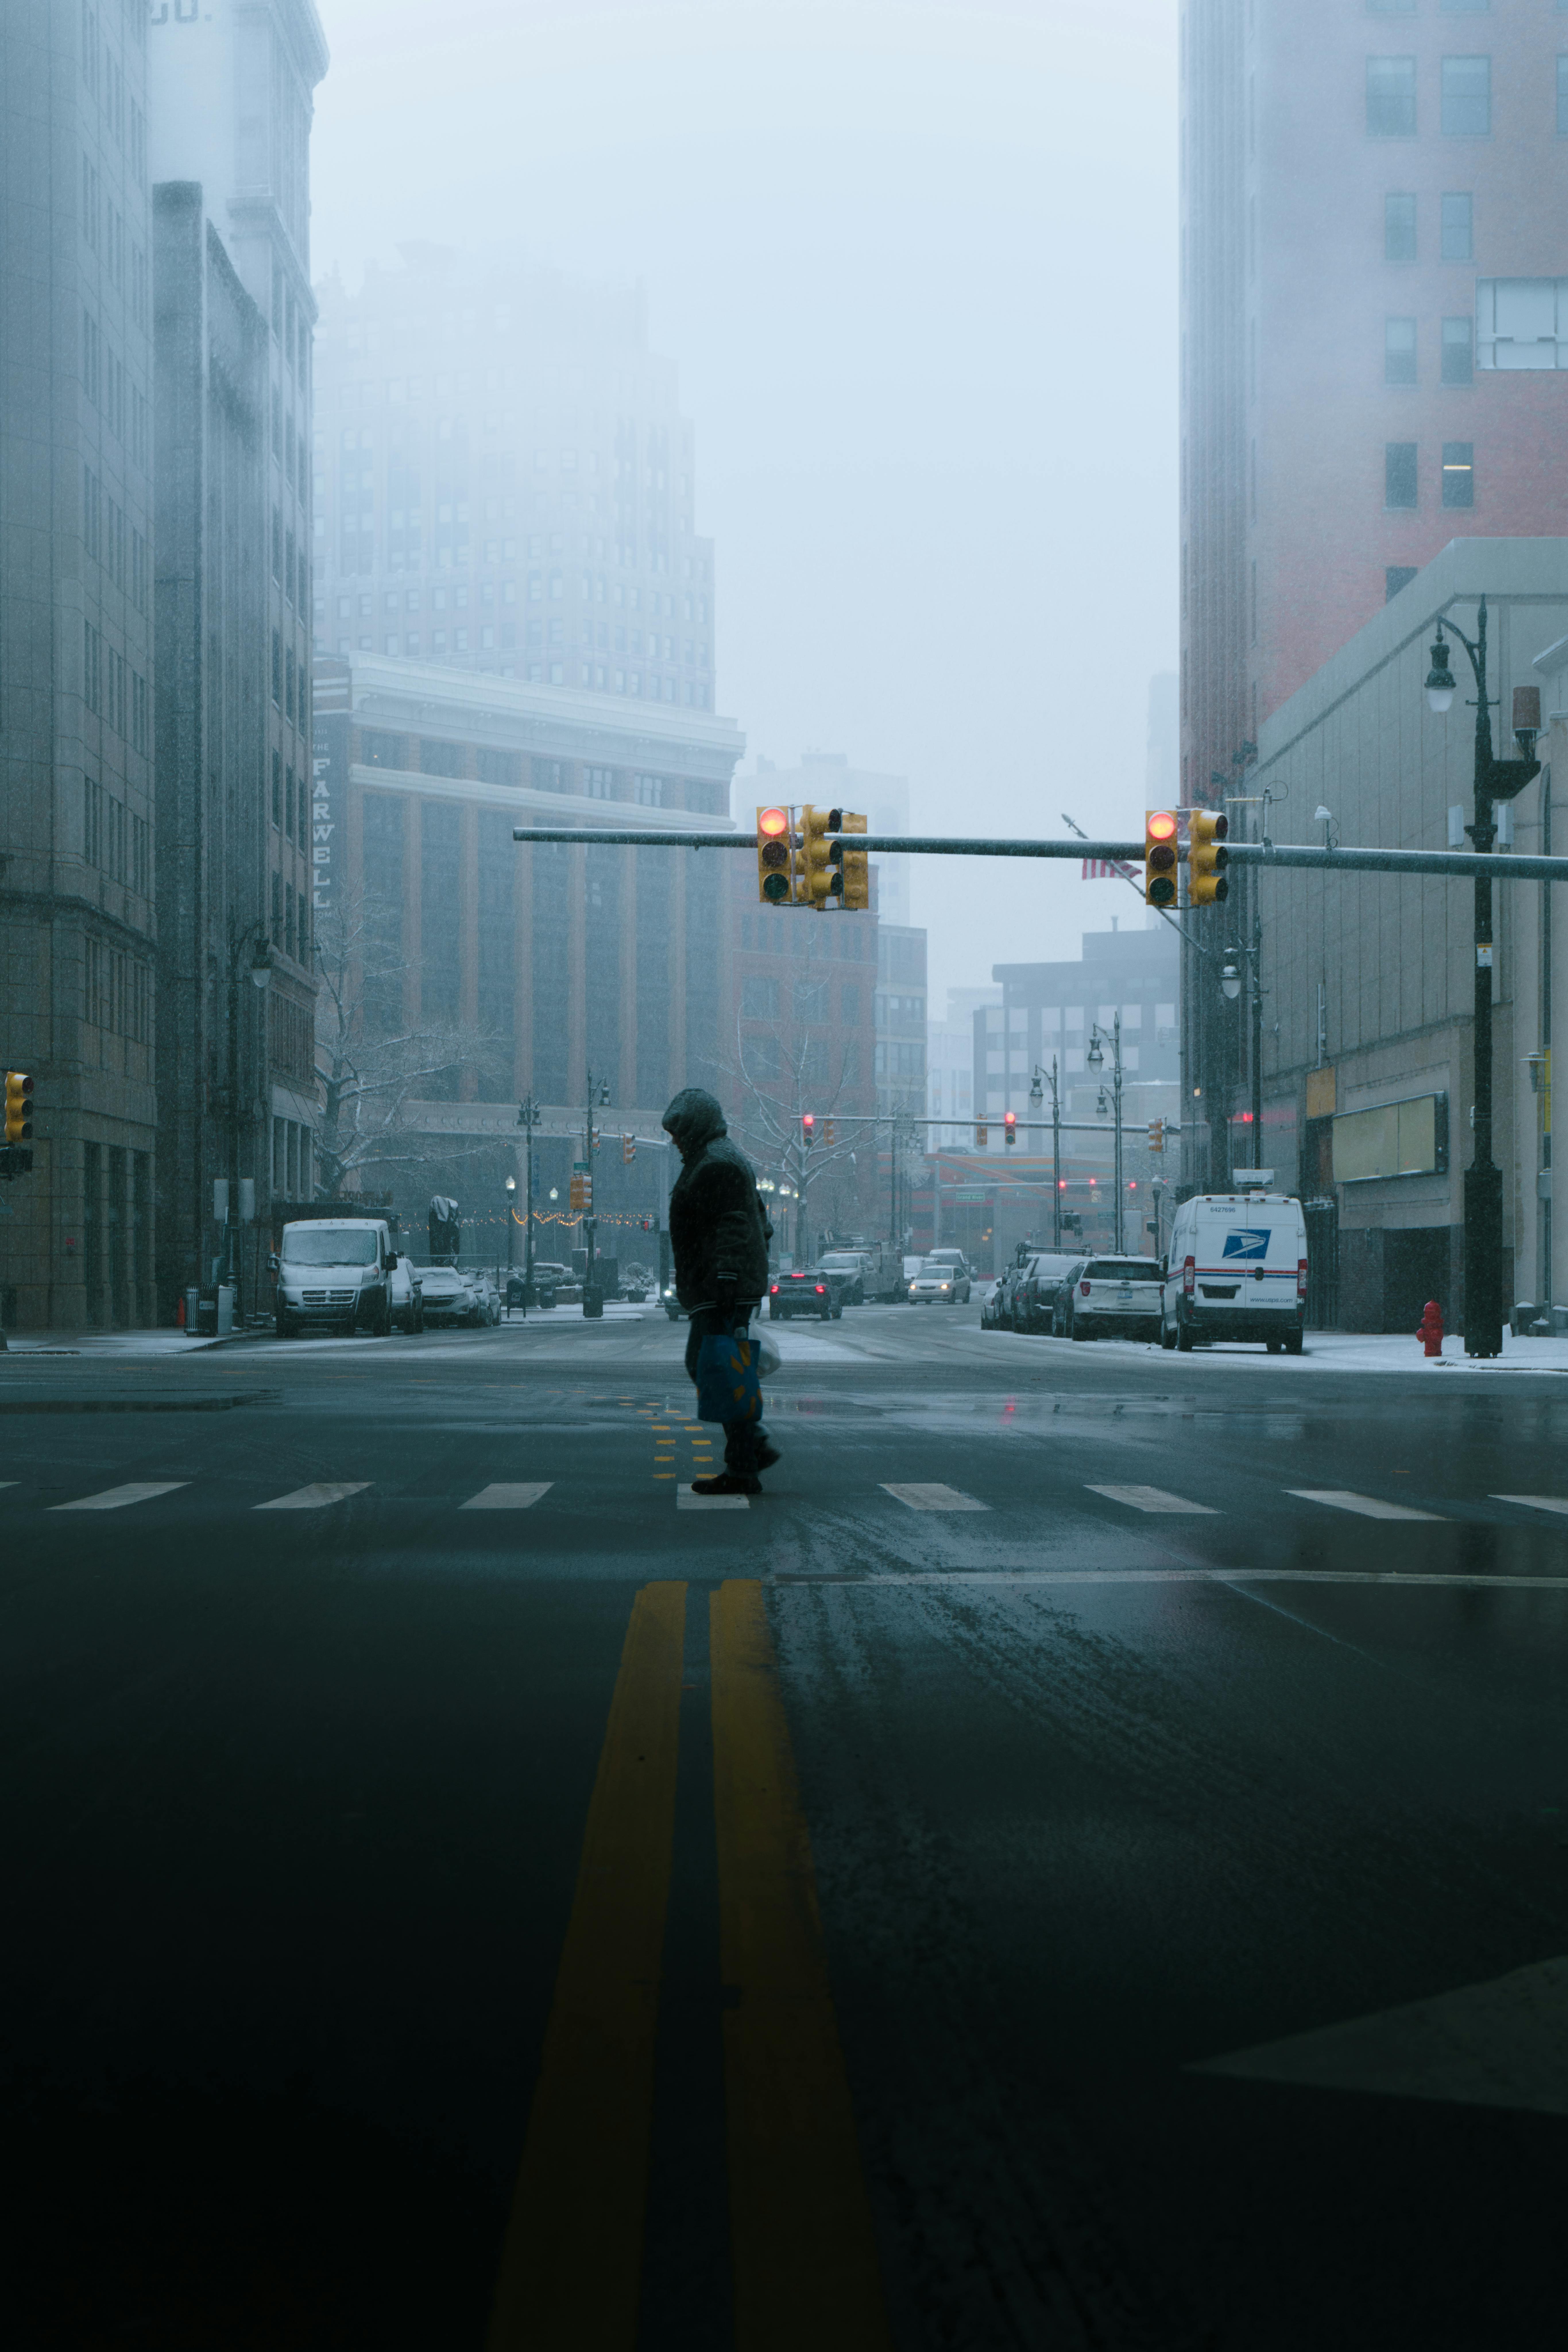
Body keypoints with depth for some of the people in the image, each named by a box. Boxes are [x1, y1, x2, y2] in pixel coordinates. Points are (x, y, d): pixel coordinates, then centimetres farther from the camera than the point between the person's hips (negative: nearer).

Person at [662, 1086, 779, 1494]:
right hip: (714, 1291, 11)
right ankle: (756, 1444, 13)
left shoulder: (718, 1166, -13)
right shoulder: (723, 1160, 21)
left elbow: (733, 1229, -22)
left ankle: (742, 1471, -7)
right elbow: (761, 1224, 25)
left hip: (723, 1293, -11)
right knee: (701, 1365, 15)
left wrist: (727, 1280, -28)